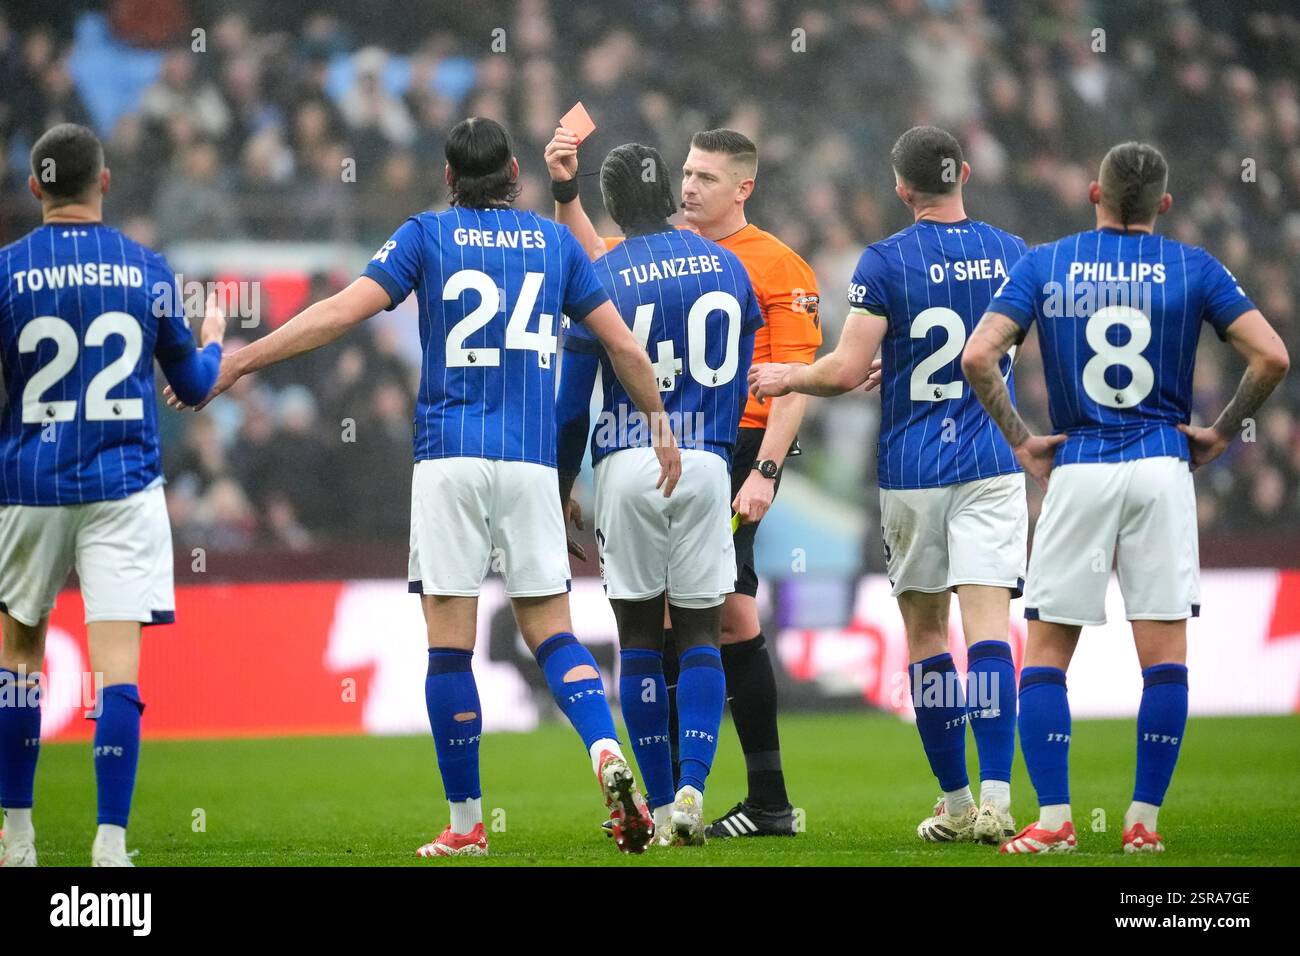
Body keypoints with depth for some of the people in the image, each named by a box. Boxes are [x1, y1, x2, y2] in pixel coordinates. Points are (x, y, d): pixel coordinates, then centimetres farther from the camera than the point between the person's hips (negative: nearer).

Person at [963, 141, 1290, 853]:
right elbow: (1271, 356, -5)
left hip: (1076, 470, 0)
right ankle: (1143, 821, 1)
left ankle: (1052, 820, 0)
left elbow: (978, 355, -8)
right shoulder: (1194, 269, 3)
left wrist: (1020, 441, 2)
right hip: (1163, 469, 0)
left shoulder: (1044, 265, 4)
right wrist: (1221, 433, 6)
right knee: (1164, 654, 4)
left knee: (1046, 654, 7)